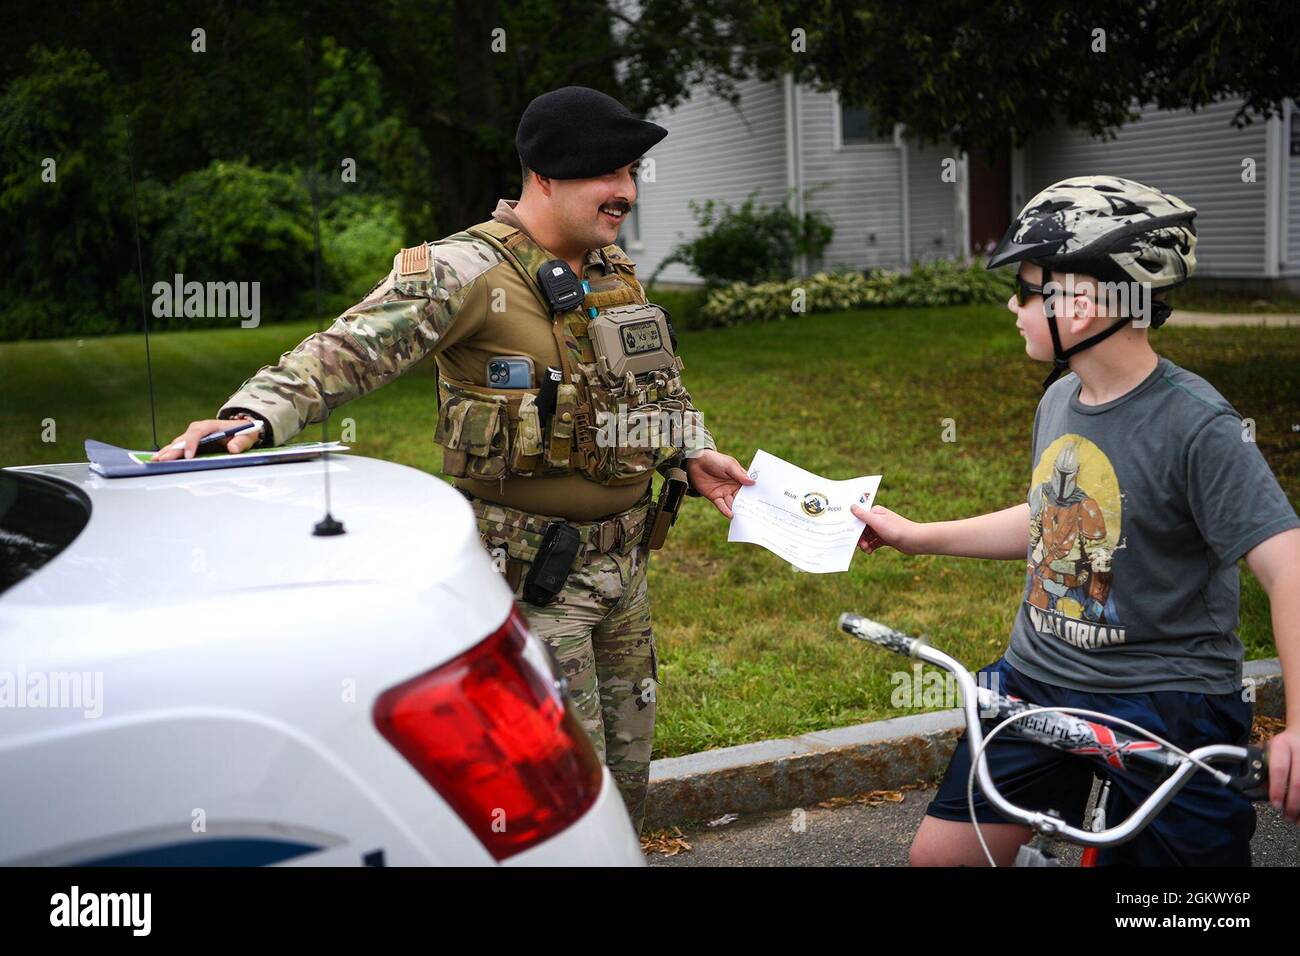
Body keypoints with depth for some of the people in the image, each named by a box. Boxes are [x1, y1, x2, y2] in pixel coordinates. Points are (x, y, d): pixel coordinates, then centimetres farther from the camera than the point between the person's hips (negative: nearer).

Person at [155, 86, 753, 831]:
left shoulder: (617, 270, 9)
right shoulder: (465, 272, -15)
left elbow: (661, 380, 23)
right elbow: (348, 351, -24)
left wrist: (692, 453, 7)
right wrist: (255, 414, -38)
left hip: (624, 560, 8)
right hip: (531, 567, -7)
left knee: (628, 766, 17)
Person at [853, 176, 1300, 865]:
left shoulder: (1198, 427, -19)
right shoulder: (1059, 401, 6)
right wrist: (911, 536, 21)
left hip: (1169, 707, -6)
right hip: (1037, 681, 7)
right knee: (938, 854, 3)